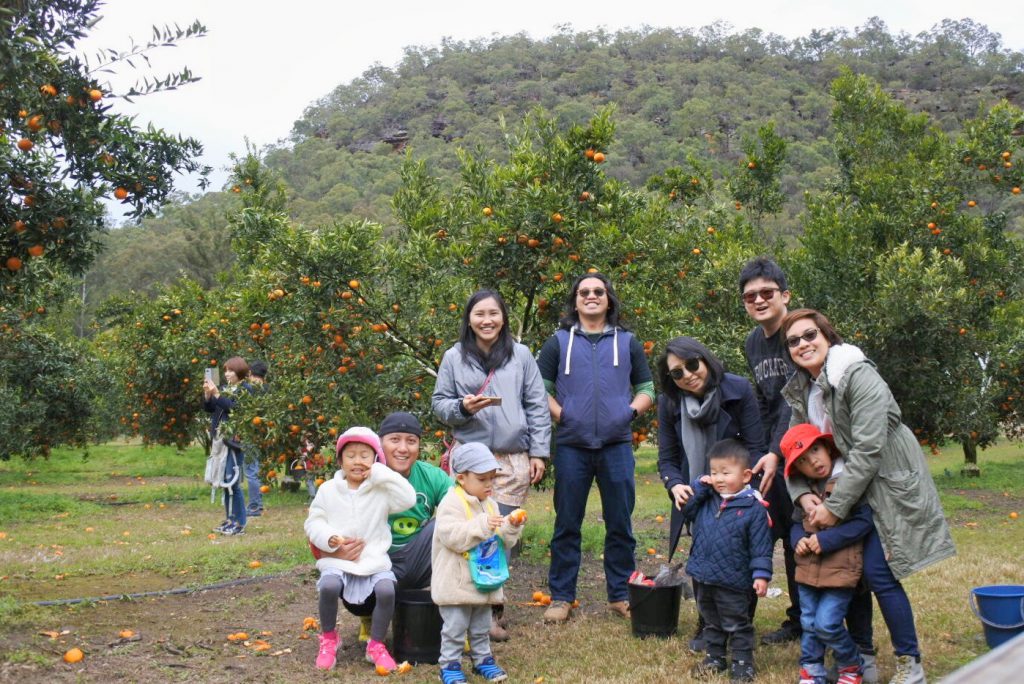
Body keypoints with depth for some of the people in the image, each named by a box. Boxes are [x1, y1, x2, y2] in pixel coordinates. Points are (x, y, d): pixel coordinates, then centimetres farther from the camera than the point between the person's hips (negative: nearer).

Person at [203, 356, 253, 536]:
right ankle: (230, 520, 20)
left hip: (235, 440, -7)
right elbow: (209, 408, 14)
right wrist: (207, 394, -3)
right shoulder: (225, 388, 14)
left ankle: (239, 523, -3)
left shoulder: (245, 389, -6)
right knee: (225, 481, 11)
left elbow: (235, 408, -20)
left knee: (232, 481, -9)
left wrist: (217, 394, -21)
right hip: (221, 439, 7)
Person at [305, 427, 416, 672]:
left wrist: (382, 474, -14)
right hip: (337, 558, 0)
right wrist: (329, 538, -13)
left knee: (386, 589, -27)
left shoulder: (382, 489, 1)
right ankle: (328, 639, 0)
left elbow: (408, 499, -15)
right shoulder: (328, 490, 6)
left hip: (374, 559, 0)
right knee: (329, 586, -30)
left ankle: (376, 645, -1)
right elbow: (313, 522, 8)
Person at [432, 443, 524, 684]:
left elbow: (502, 541, 12)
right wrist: (482, 526, -32)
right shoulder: (451, 503, -15)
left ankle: (483, 660, 31)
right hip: (457, 582, -7)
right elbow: (452, 537, -28)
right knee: (455, 628, 0)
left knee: (481, 627, 18)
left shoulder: (490, 505, 10)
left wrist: (511, 528, -9)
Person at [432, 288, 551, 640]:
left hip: (513, 459, 1)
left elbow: (537, 406, 7)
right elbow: (439, 403, 8)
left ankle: (492, 609, 14)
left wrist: (539, 452, 2)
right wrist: (462, 407, -13)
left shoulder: (521, 355, 7)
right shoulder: (454, 357, 6)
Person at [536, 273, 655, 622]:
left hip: (617, 445, 1)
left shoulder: (628, 342, 14)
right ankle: (561, 596, 14)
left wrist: (631, 411, -2)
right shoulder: (558, 343, 10)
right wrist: (560, 414, -8)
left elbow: (646, 389, 15)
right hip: (571, 446, -1)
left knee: (620, 524, 6)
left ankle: (620, 595, 17)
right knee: (567, 524, 5)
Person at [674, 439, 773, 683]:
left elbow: (760, 547, -14)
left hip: (733, 581, -6)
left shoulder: (754, 507, -15)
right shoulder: (706, 499, 2)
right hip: (704, 577, 6)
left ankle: (742, 663, 22)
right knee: (711, 622, 22)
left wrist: (761, 574, -18)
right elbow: (686, 511, 2)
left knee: (737, 625, 10)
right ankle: (715, 657, 36)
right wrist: (698, 486, -6)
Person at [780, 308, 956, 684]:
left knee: (878, 571, -12)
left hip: (890, 485, -7)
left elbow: (868, 449, -24)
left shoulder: (858, 376, -20)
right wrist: (803, 494, -12)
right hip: (851, 488, 7)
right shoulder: (800, 390, 5)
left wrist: (835, 507, -22)